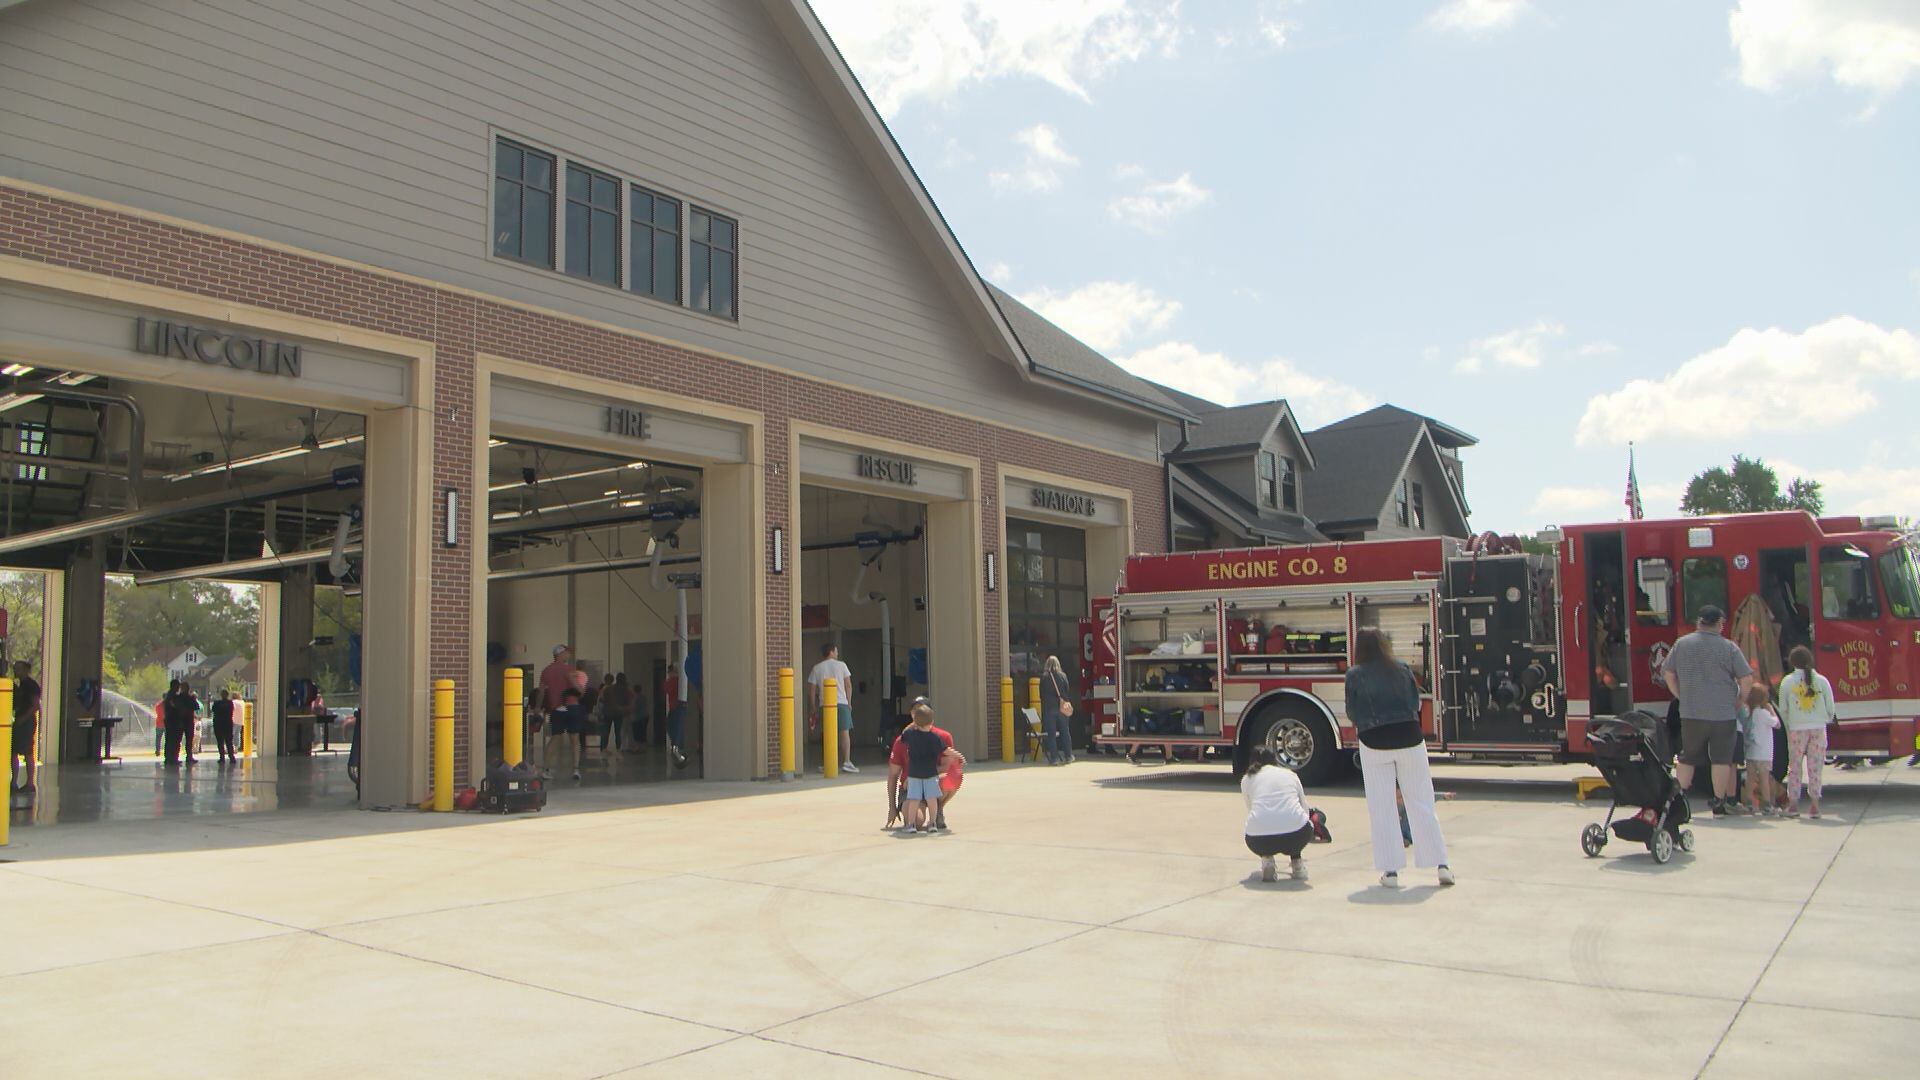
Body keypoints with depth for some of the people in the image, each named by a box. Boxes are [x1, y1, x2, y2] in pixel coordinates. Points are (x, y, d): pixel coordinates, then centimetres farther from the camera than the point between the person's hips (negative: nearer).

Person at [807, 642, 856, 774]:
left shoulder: (816, 668, 7)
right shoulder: (841, 665, 4)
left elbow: (812, 691, 5)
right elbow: (848, 685, 3)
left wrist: (814, 709, 11)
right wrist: (849, 702, 12)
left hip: (824, 704, 2)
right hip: (842, 703, -2)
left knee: (827, 734, 5)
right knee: (845, 732, -1)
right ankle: (846, 762, -8)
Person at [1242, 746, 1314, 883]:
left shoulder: (1247, 779, 22)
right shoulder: (1290, 774, 26)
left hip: (1259, 841, -1)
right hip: (1296, 835, 1)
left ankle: (1266, 860, 10)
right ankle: (1297, 864, 22)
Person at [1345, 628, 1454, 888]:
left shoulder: (1355, 675, -3)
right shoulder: (1403, 669, 4)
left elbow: (1352, 714, 1)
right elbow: (1416, 704, 6)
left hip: (1375, 743, -2)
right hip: (1410, 738, 2)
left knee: (1382, 808, 3)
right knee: (1422, 803, 8)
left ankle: (1390, 870, 1)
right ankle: (1441, 865, 7)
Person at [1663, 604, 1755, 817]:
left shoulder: (1682, 644, 3)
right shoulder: (1729, 648, -4)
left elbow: (1668, 674, 7)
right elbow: (1747, 679, -5)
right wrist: (1738, 702, 7)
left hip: (1691, 714, 2)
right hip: (1723, 714, -2)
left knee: (1687, 759, 11)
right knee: (1721, 760, 6)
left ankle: (1678, 799, 10)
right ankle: (1719, 804, 9)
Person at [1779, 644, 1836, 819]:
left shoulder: (1787, 681, -3)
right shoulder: (1821, 680, 0)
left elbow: (1783, 709, 1)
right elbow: (1830, 708, 3)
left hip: (1796, 729, -1)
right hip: (1818, 728, 1)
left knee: (1794, 768, 7)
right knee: (1814, 768, 5)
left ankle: (1793, 804, 7)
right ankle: (1815, 806, 3)